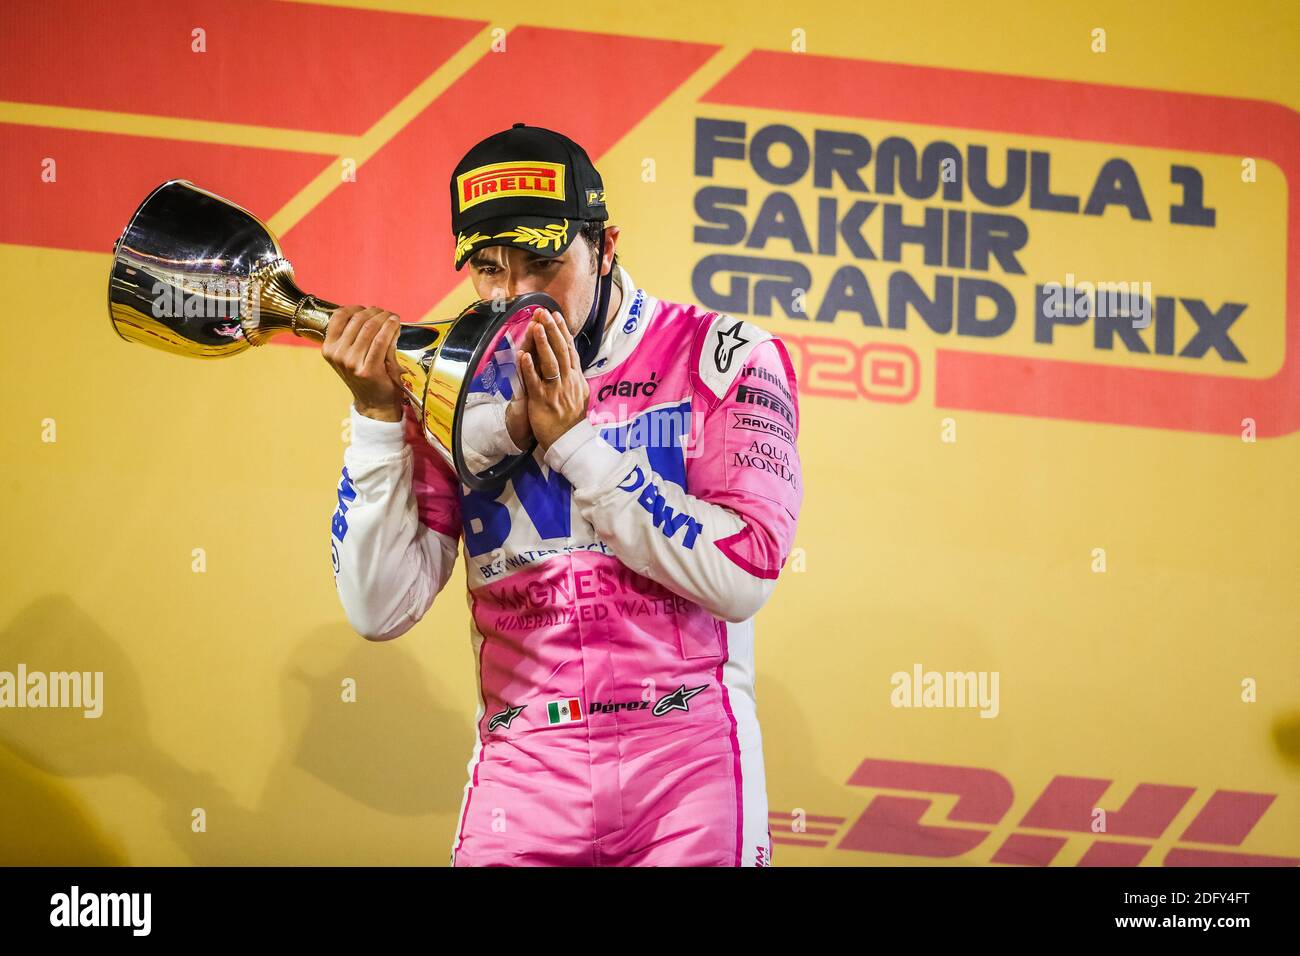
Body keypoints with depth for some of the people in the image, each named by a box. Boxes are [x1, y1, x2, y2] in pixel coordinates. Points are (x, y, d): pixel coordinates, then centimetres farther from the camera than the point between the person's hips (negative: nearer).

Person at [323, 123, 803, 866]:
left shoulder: (723, 358, -3)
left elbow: (744, 574, -15)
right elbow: (381, 610, -3)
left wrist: (573, 439, -17)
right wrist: (377, 415, -12)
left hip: (690, 766, -2)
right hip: (520, 773, 2)